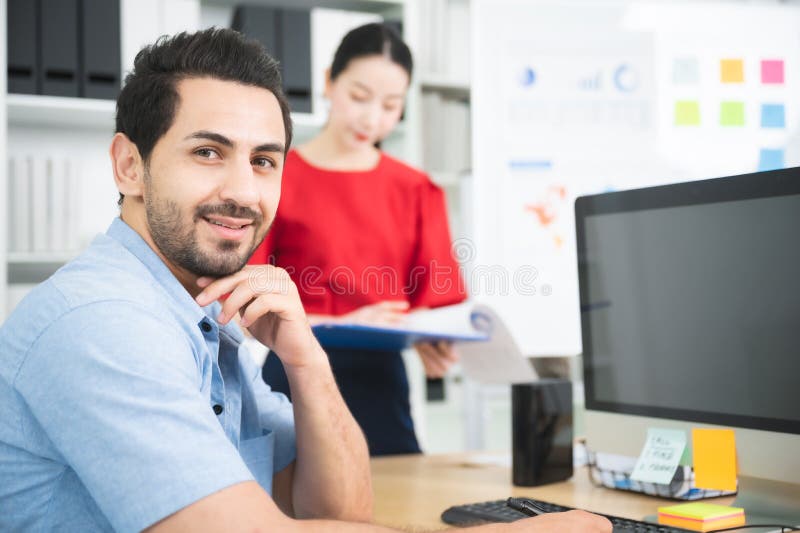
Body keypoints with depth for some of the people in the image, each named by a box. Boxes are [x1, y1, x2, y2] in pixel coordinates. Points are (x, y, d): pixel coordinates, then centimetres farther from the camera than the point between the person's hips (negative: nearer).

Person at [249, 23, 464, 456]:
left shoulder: (417, 191, 9)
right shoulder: (276, 180, -1)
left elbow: (440, 299, 4)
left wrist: (433, 338, -19)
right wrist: (338, 324, -21)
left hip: (383, 384, 3)